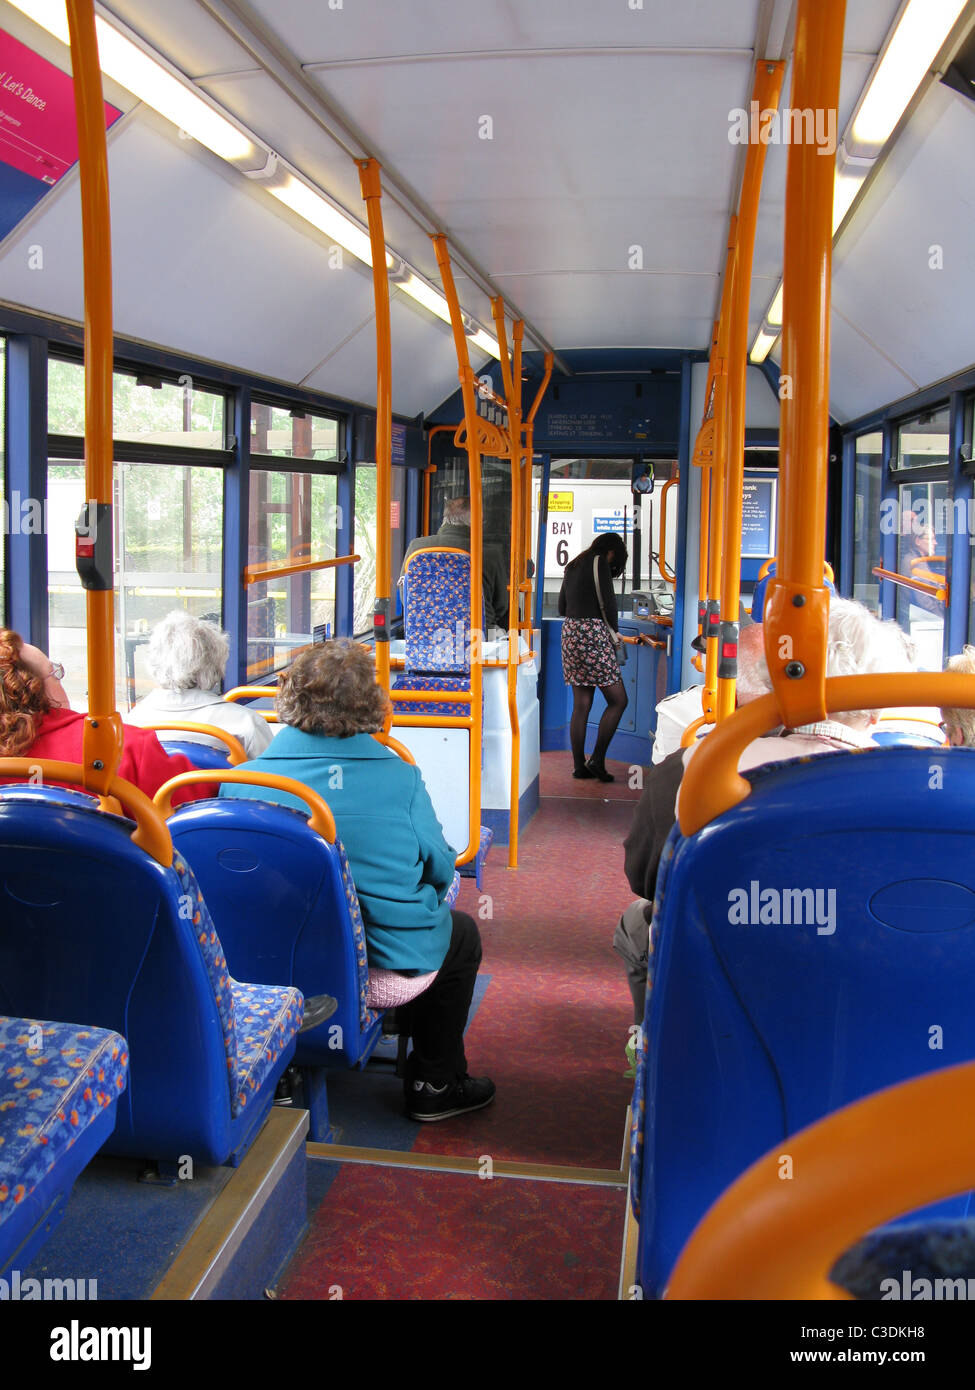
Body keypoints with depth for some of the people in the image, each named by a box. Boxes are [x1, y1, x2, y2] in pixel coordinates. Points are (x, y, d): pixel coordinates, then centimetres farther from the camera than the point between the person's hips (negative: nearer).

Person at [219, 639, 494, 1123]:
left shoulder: (243, 779, -10)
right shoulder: (400, 778, -14)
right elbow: (440, 869, -3)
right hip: (387, 955, -4)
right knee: (462, 933, 29)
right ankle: (435, 1084, 34)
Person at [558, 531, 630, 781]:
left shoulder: (573, 566, 19)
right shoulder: (600, 563, -5)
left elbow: (562, 607, 23)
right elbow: (607, 604, -9)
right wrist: (615, 636, 2)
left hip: (570, 632, 8)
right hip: (593, 635, -8)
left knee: (581, 705, 9)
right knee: (618, 700, -1)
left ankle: (579, 766, 9)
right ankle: (597, 760, -4)